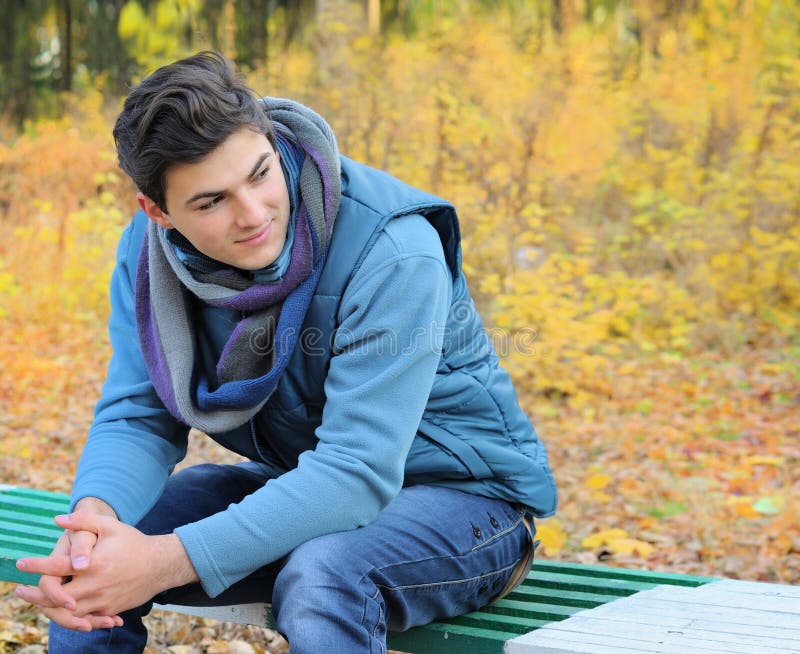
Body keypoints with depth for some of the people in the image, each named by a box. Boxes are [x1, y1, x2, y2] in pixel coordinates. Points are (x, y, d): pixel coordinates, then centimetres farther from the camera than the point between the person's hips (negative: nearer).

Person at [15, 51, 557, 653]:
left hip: (461, 492, -5)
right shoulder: (150, 248, -9)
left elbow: (358, 473, -32)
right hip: (305, 486, 5)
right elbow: (136, 417, -10)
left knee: (320, 582, -37)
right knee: (90, 563, -12)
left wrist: (172, 560, -41)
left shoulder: (392, 249, -29)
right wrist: (95, 513, -34)